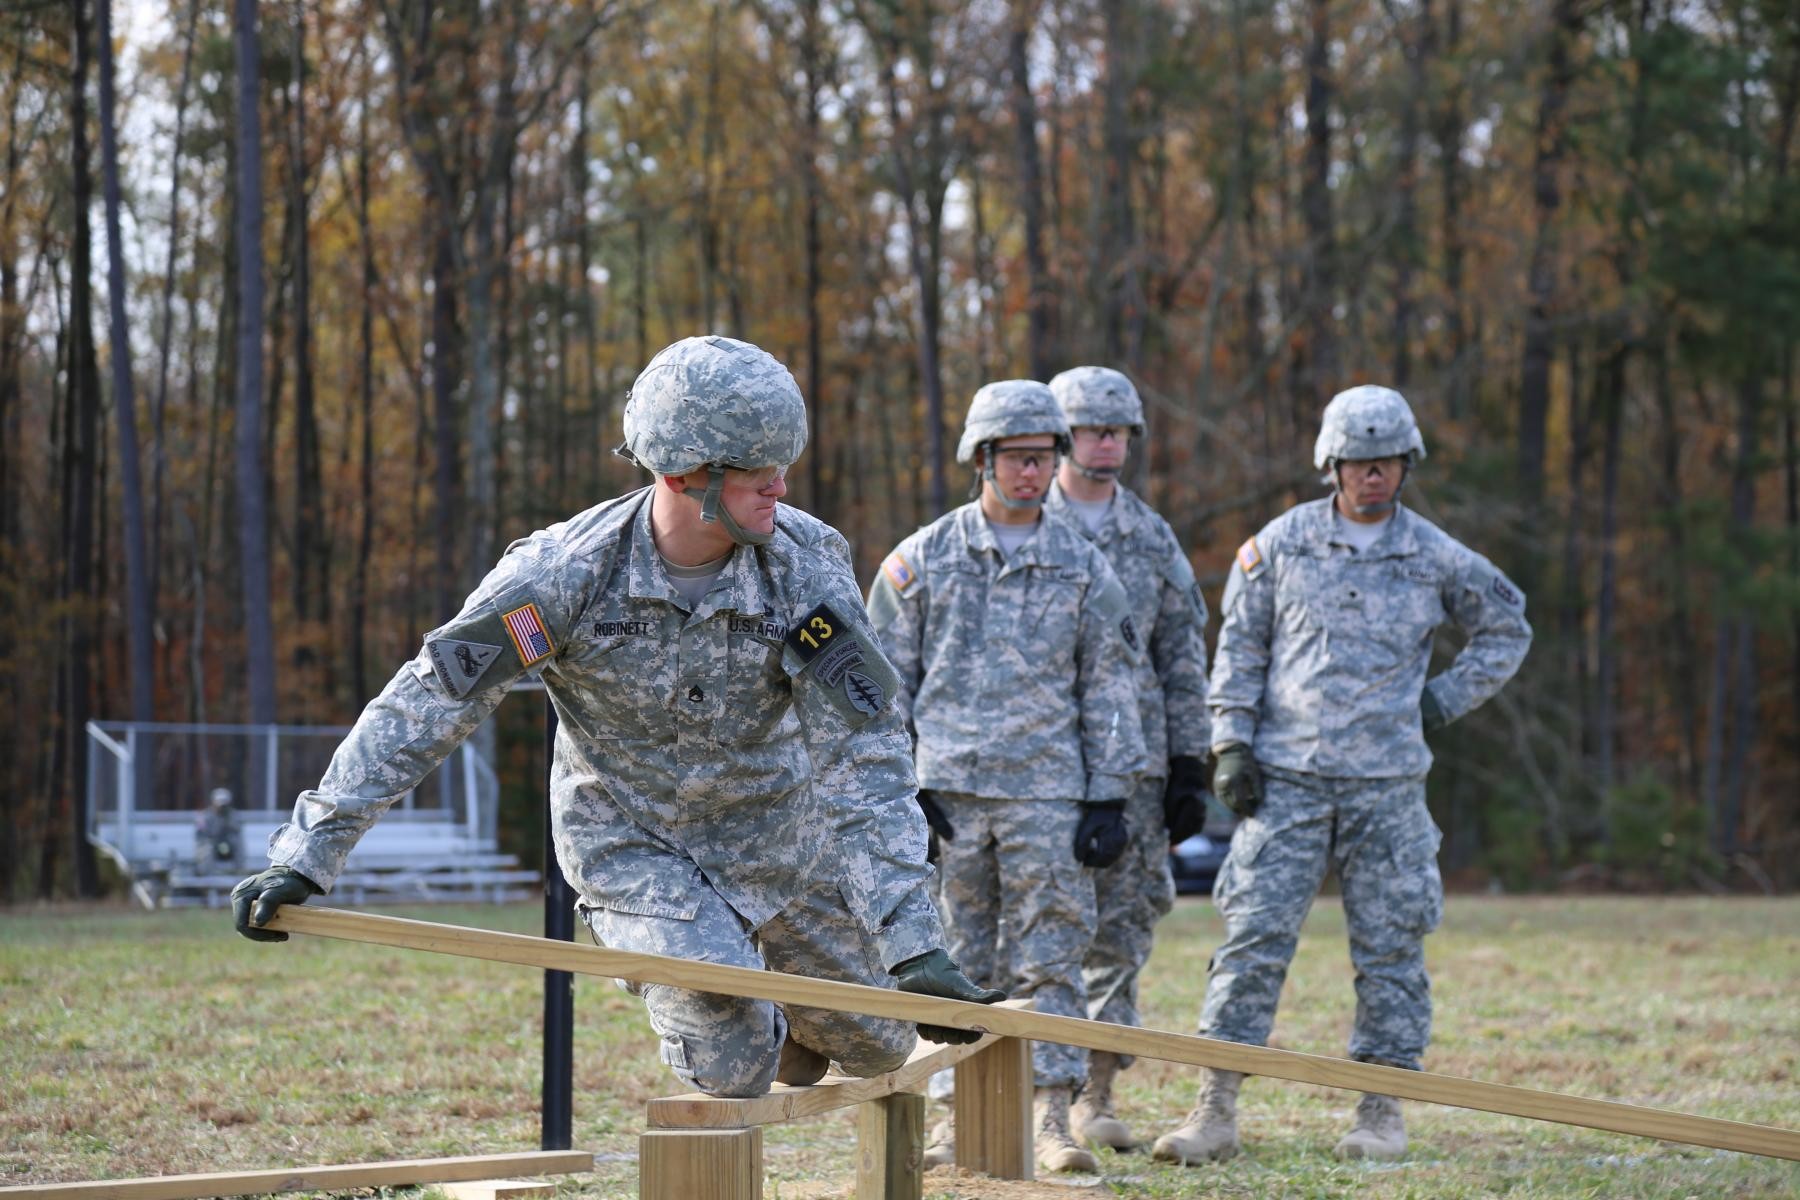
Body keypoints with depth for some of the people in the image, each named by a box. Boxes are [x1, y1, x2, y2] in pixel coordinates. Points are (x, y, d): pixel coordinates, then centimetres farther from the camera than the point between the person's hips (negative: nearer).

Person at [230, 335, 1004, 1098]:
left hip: (778, 831, 2)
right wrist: (306, 857, -28)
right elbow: (424, 709, -24)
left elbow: (864, 759, -27)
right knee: (730, 1067, -19)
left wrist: (913, 948, -34)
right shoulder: (566, 573, -27)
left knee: (875, 1046, 10)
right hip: (633, 847, -2)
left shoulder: (807, 563, -24)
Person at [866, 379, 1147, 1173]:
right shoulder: (921, 559, 6)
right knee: (957, 962, 4)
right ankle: (959, 1115, 11)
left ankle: (1052, 1116, -2)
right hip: (946, 793, 0)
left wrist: (1108, 800, 3)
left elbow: (1109, 691, 10)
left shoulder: (1083, 569, 8)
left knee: (1049, 956, -3)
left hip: (1048, 792, 0)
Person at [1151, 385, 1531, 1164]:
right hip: (1285, 777, -1)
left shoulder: (1434, 557, 5)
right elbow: (1239, 649, 8)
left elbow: (1507, 632, 19)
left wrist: (1444, 700, 8)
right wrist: (1231, 745, 0)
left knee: (1389, 947, 3)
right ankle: (1216, 1110, -6)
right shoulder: (1280, 544, 5)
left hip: (1387, 784, 1)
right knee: (1254, 938, -7)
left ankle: (1383, 1110, 13)